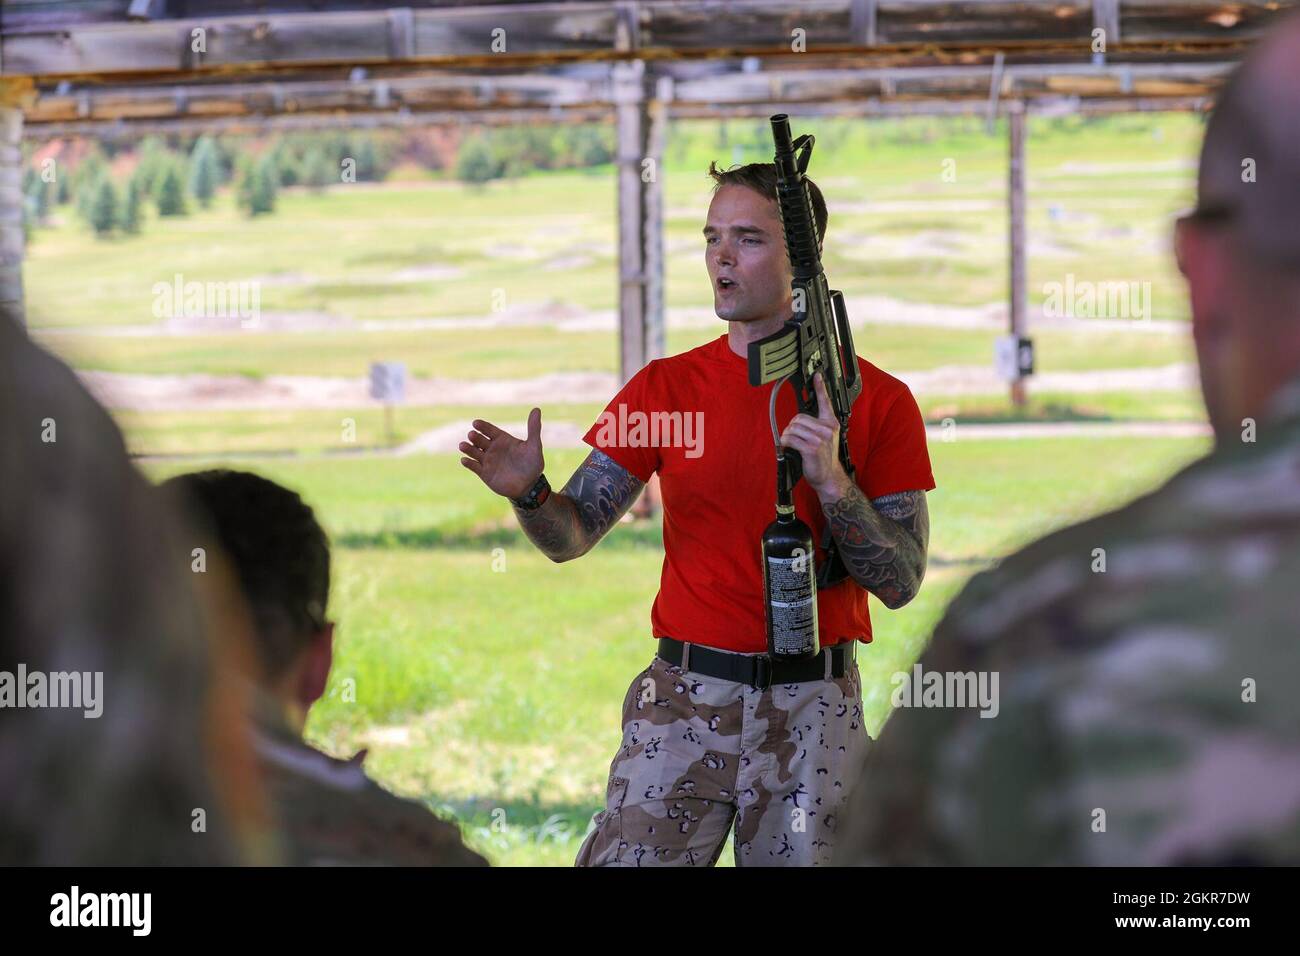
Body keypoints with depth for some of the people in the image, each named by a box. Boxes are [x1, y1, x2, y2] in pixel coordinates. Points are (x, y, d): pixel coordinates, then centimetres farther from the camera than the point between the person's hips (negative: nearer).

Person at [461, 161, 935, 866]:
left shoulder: (877, 401, 1)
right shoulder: (665, 387, 5)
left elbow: (901, 583, -3)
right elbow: (571, 537, 3)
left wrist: (831, 480, -17)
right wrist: (529, 492, -19)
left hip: (814, 707, -1)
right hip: (683, 699, 1)